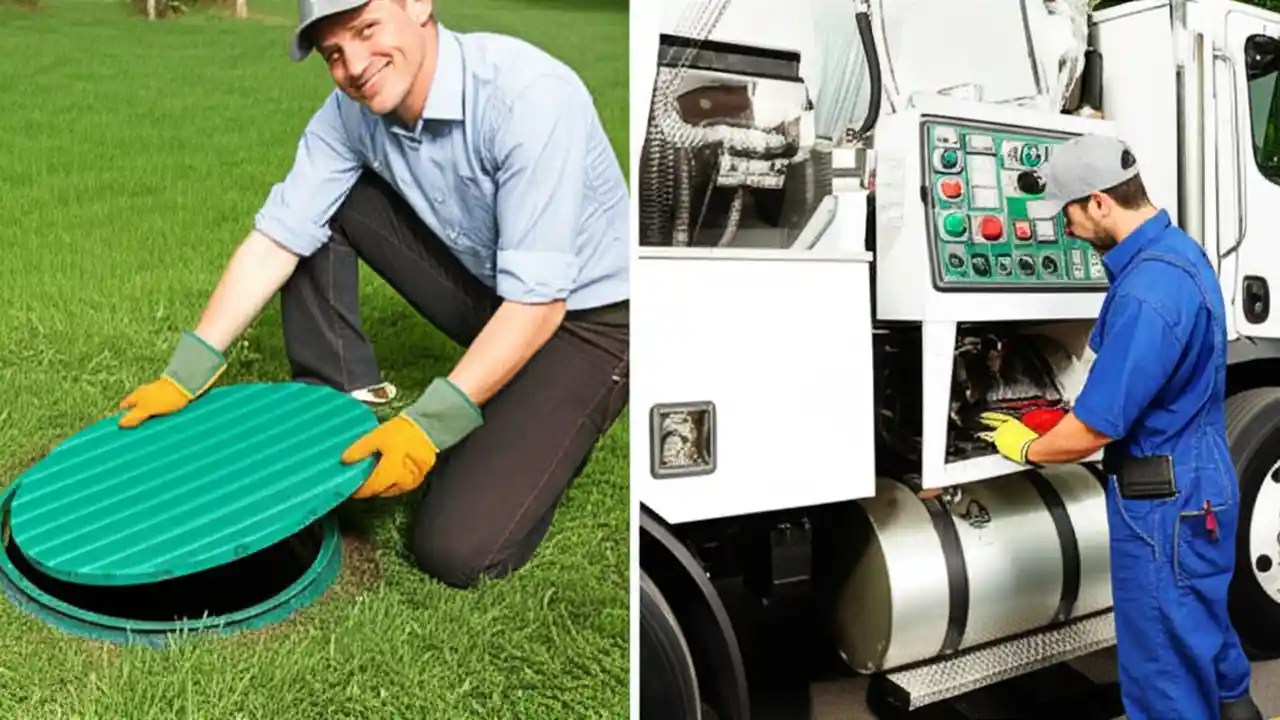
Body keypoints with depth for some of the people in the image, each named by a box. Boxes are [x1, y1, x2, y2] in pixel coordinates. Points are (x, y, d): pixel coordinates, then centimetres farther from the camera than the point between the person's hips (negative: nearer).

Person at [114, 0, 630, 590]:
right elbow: (276, 239, -6)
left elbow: (537, 301, -30)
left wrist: (430, 424, -32)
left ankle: (548, 434, 11)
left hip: (584, 317, -6)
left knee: (456, 549, -18)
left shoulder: (532, 95, -29)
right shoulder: (351, 111, -8)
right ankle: (339, 402, 5)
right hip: (484, 289, 6)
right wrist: (185, 374, -9)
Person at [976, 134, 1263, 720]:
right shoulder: (1175, 250, 4)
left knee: (1163, 665, 6)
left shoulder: (1146, 293, -29)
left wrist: (1026, 448, -6)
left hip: (1163, 500, -10)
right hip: (1196, 480, 10)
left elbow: (1095, 429, -25)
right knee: (1201, 627, 29)